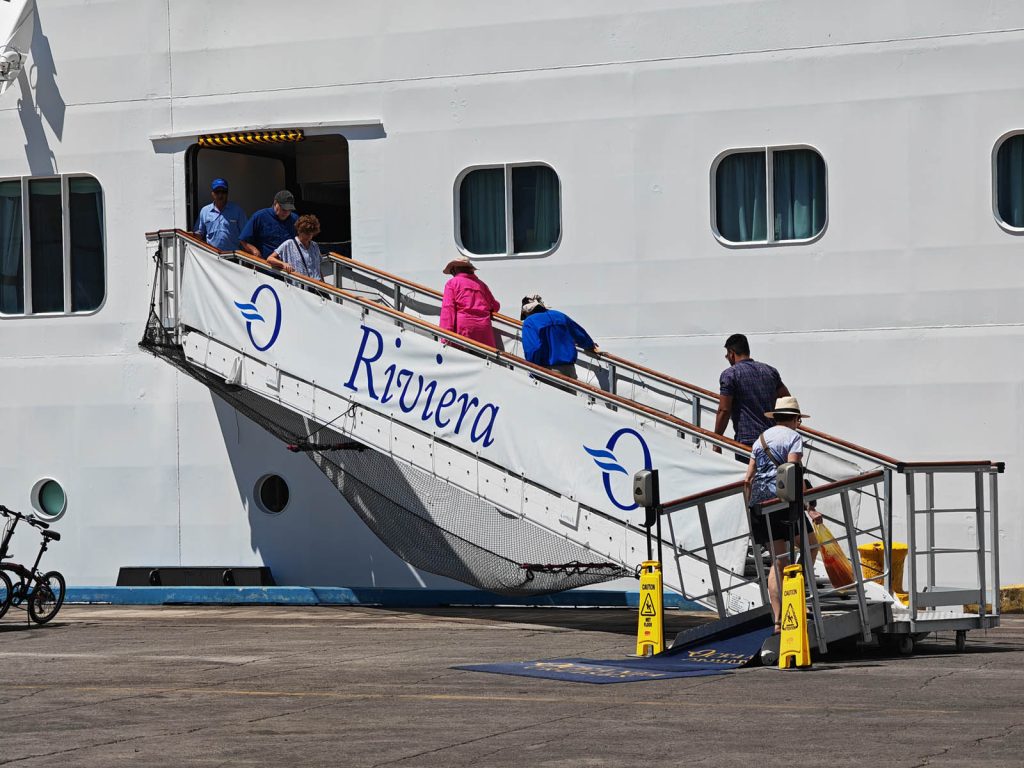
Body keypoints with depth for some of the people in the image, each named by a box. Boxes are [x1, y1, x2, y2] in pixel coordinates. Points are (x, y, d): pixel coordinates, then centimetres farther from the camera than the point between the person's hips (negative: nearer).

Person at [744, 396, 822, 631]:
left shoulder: (760, 439, 19)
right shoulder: (793, 437, -1)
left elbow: (747, 480, 16)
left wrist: (751, 511, 25)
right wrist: (809, 508, -18)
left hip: (759, 506, 6)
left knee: (778, 561, 10)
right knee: (811, 546, 15)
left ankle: (778, 619, 3)